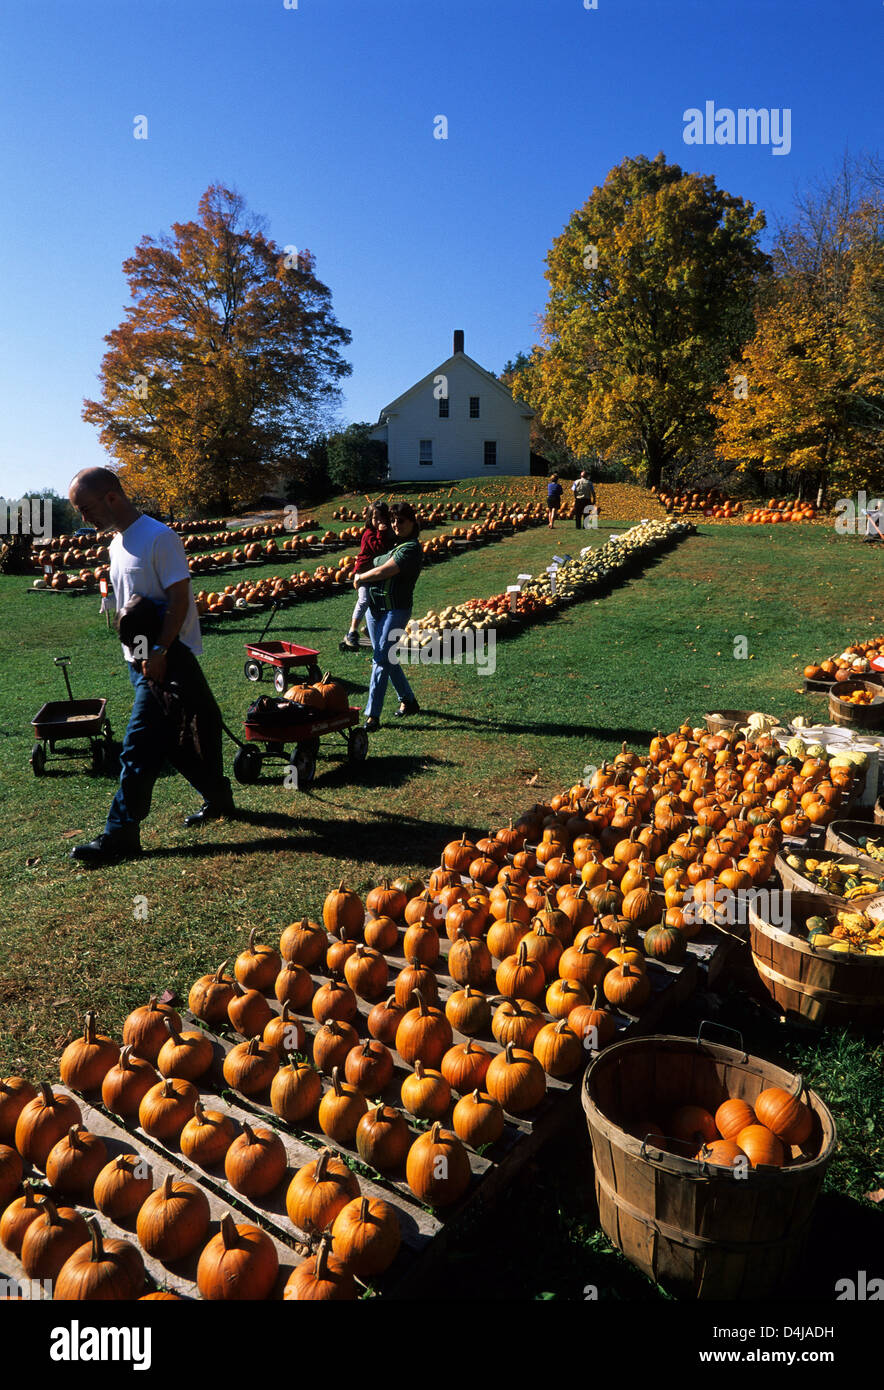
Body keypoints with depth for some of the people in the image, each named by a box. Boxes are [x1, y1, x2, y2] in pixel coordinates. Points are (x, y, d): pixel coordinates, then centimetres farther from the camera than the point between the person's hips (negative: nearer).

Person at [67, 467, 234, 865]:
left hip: (167, 660, -9)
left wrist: (159, 651, -21)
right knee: (174, 738, 15)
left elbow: (179, 598, -18)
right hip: (140, 658, 9)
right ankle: (217, 796, 30)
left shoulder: (158, 537, -14)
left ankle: (121, 834, 0)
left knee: (139, 748, -7)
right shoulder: (117, 543, 14)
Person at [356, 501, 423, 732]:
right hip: (374, 607, 9)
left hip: (396, 610, -9)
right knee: (385, 658, 15)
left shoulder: (412, 548, -12)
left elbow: (384, 571, -19)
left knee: (381, 660, -11)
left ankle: (372, 715, -9)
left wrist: (360, 577, -3)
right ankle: (408, 700, 31)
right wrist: (361, 578, 9)